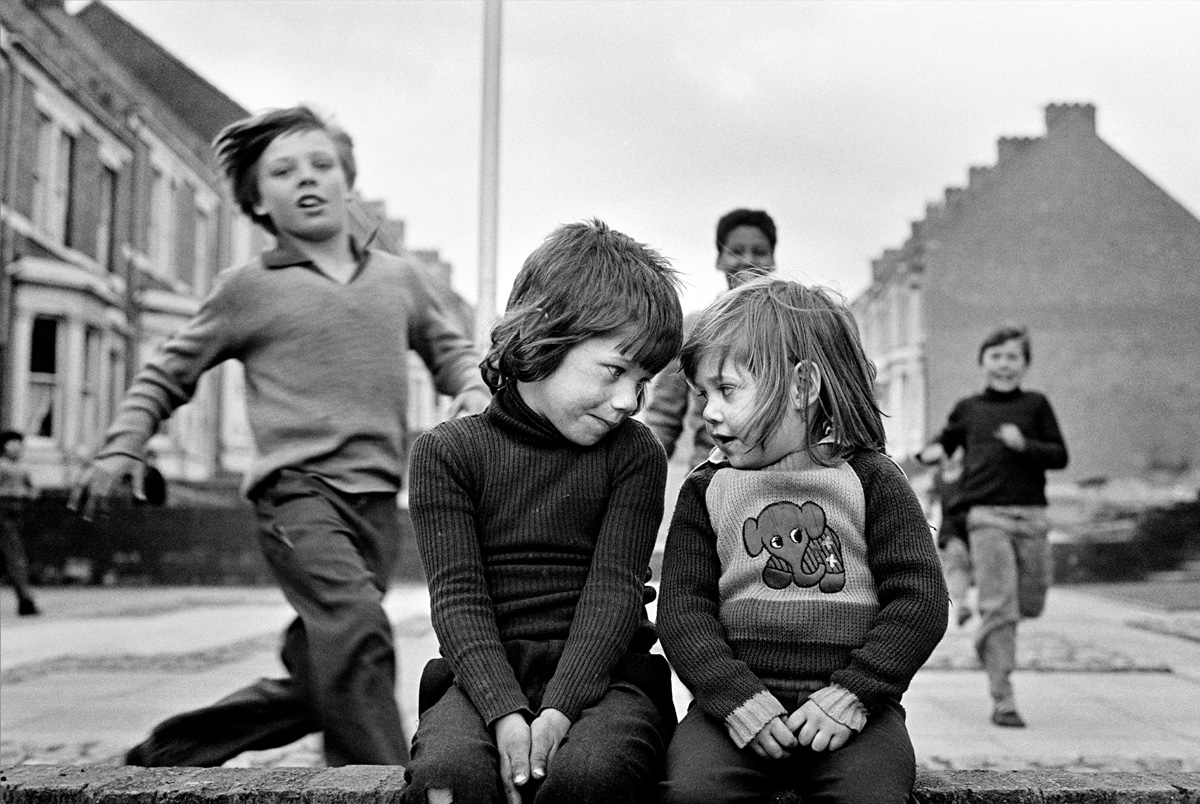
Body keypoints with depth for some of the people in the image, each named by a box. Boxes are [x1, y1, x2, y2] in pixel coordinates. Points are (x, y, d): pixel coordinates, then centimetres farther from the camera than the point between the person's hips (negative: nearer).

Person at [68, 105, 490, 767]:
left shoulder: (397, 278, 15)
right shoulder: (249, 288, 6)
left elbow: (449, 349, 29)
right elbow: (168, 372, 15)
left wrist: (475, 388, 7)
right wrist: (123, 444, 1)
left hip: (377, 498, 5)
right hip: (297, 488, -4)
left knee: (314, 684, 8)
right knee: (357, 627, -29)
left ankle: (166, 753, 27)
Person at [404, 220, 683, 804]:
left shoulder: (634, 454, 8)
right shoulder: (447, 452, 5)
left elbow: (614, 590, -3)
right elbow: (458, 596, -4)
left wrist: (560, 707, -18)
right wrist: (504, 712, -20)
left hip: (600, 675, 0)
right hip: (487, 678, 0)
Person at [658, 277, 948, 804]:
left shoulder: (870, 480, 5)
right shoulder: (706, 490, 11)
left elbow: (921, 600, 0)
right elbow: (682, 606, 4)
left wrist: (854, 693, -11)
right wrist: (735, 695, -12)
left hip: (847, 702, -1)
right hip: (738, 699, 1)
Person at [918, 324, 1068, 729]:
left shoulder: (1036, 405, 9)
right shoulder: (968, 409, 11)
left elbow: (1060, 455, 4)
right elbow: (947, 439, 25)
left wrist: (1024, 444, -13)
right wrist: (932, 451, 2)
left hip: (1032, 515, 2)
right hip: (987, 515, -1)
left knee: (1031, 604, 8)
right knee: (999, 608, -8)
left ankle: (987, 638, 41)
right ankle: (1003, 700, -3)